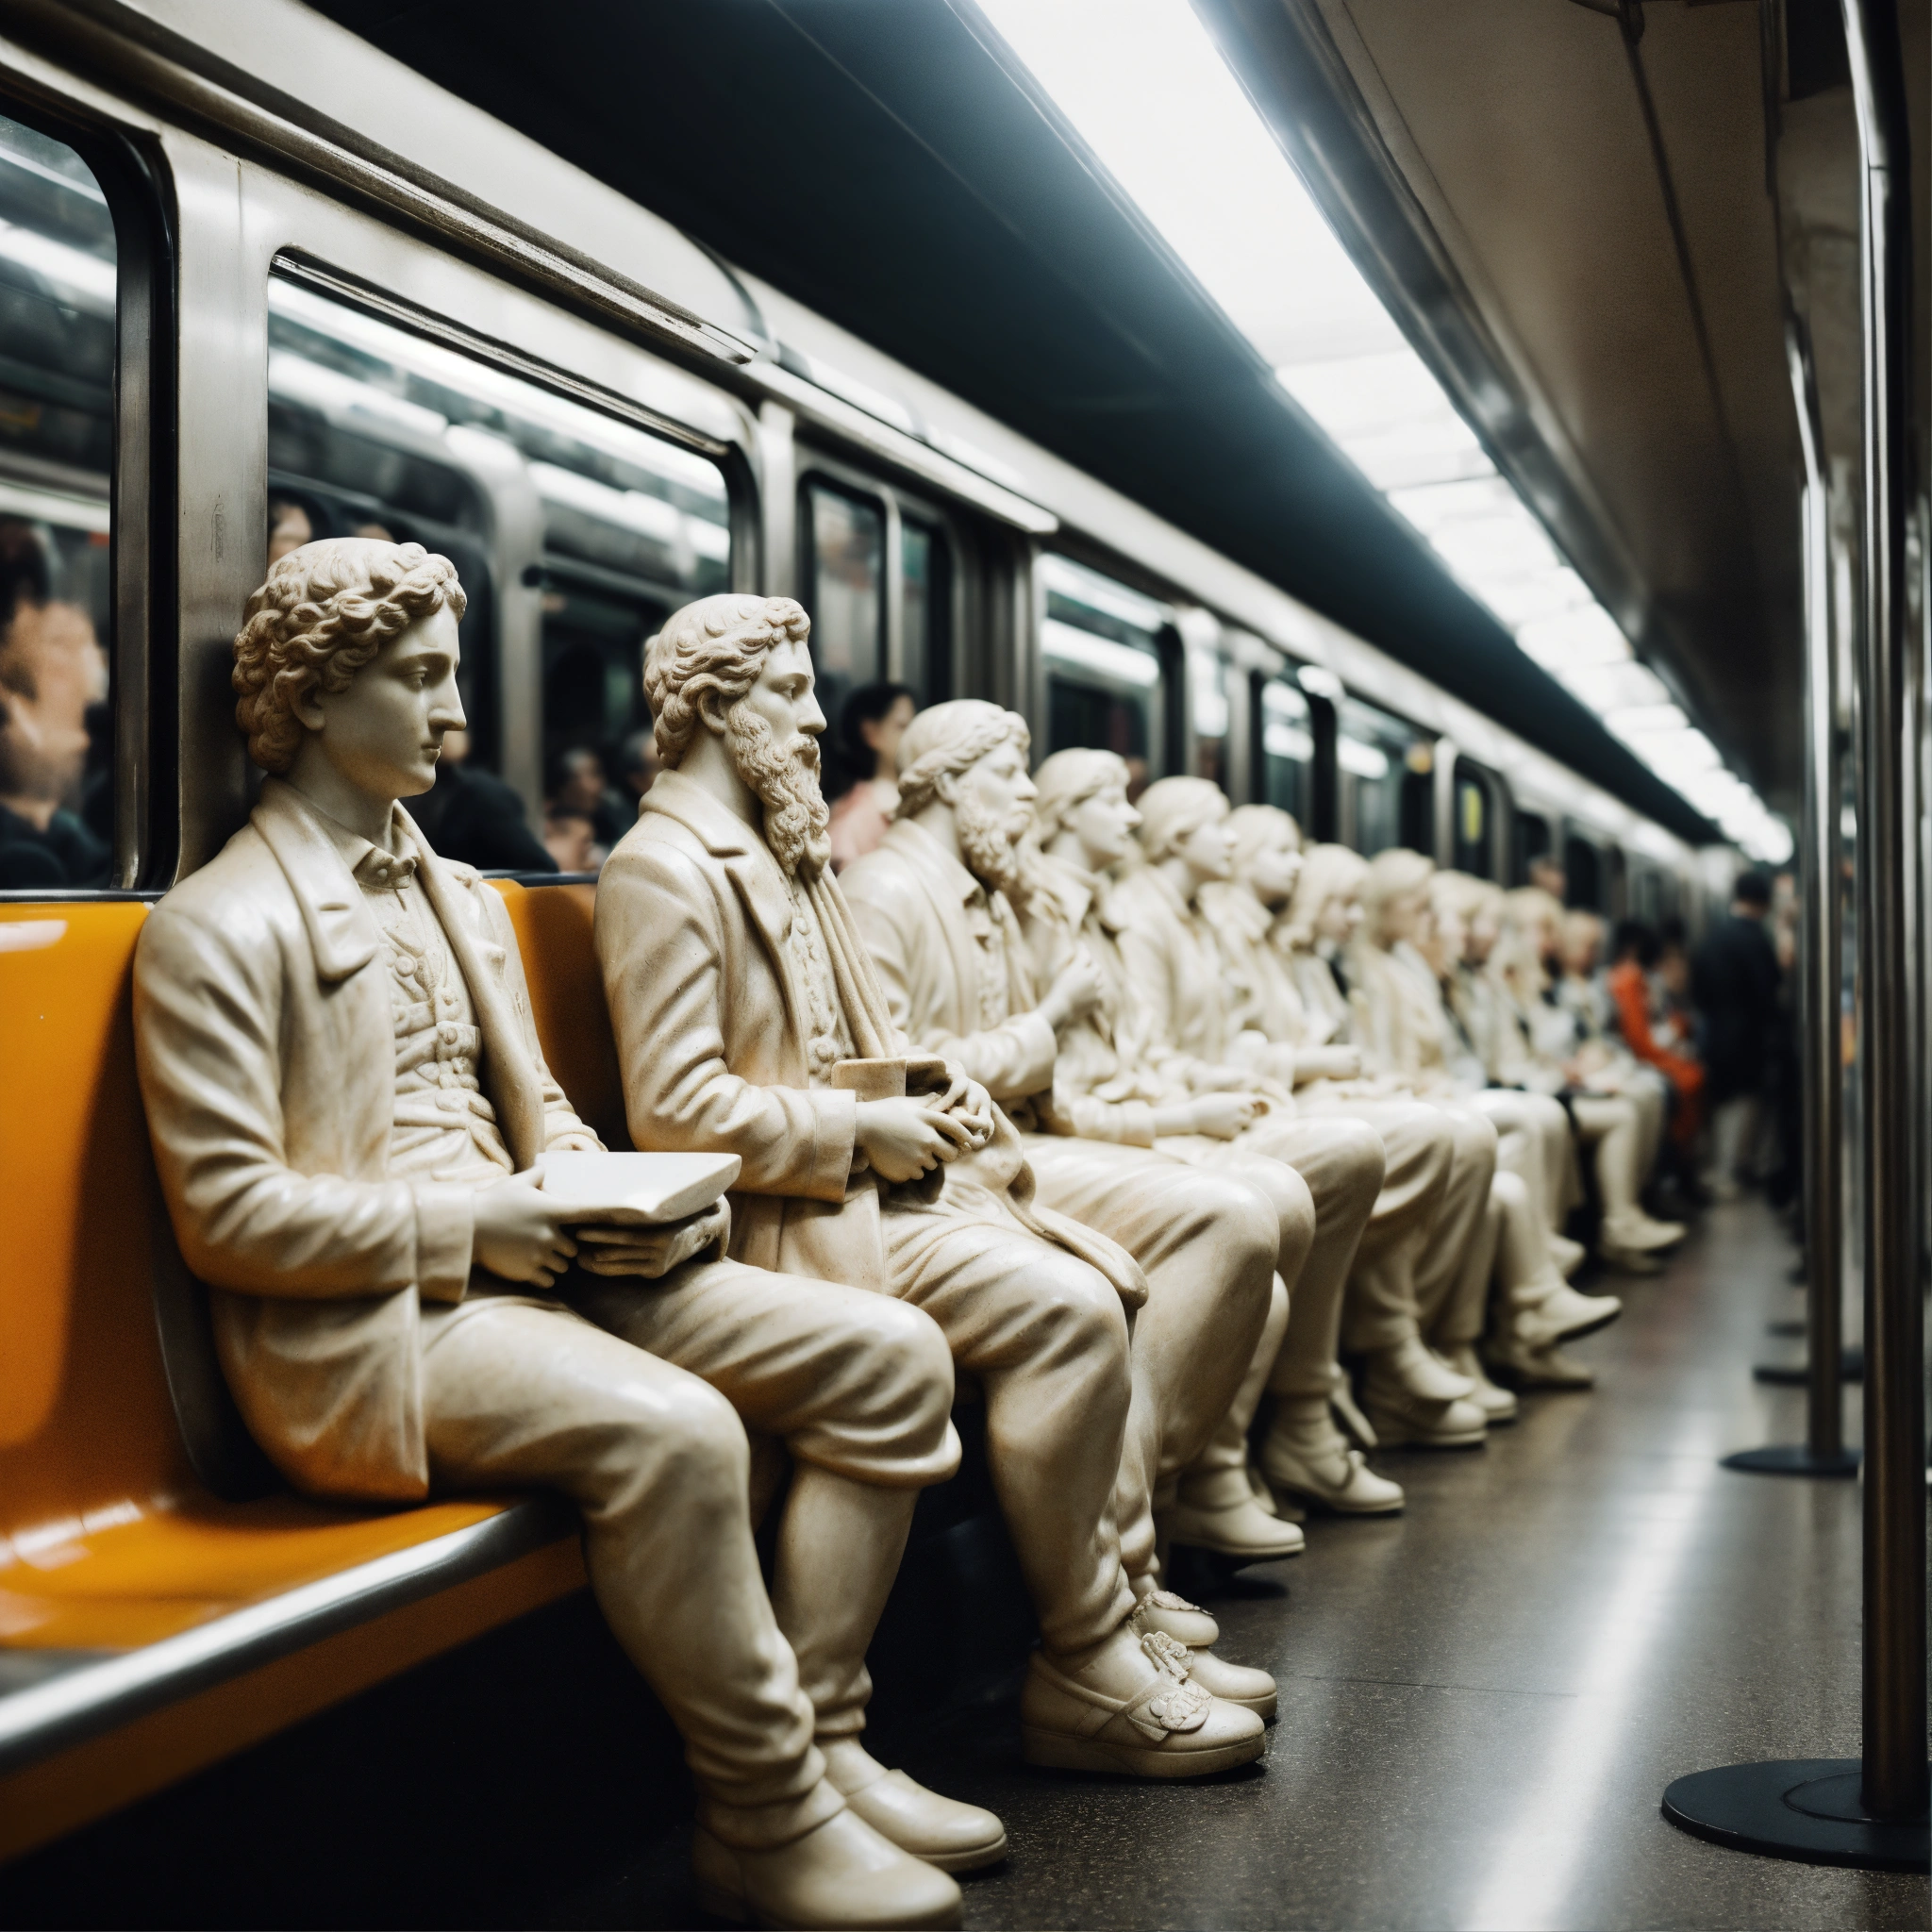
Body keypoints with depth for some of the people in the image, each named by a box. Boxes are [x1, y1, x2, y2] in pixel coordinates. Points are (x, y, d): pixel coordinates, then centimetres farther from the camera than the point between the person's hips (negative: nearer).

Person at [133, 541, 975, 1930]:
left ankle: (818, 1741, -3)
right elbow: (227, 1212, -12)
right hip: (366, 1329, -8)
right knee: (671, 1428, -35)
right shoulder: (218, 928, -5)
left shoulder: (464, 899, 21)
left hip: (536, 1265, 8)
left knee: (890, 1355, -7)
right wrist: (469, 1223, -16)